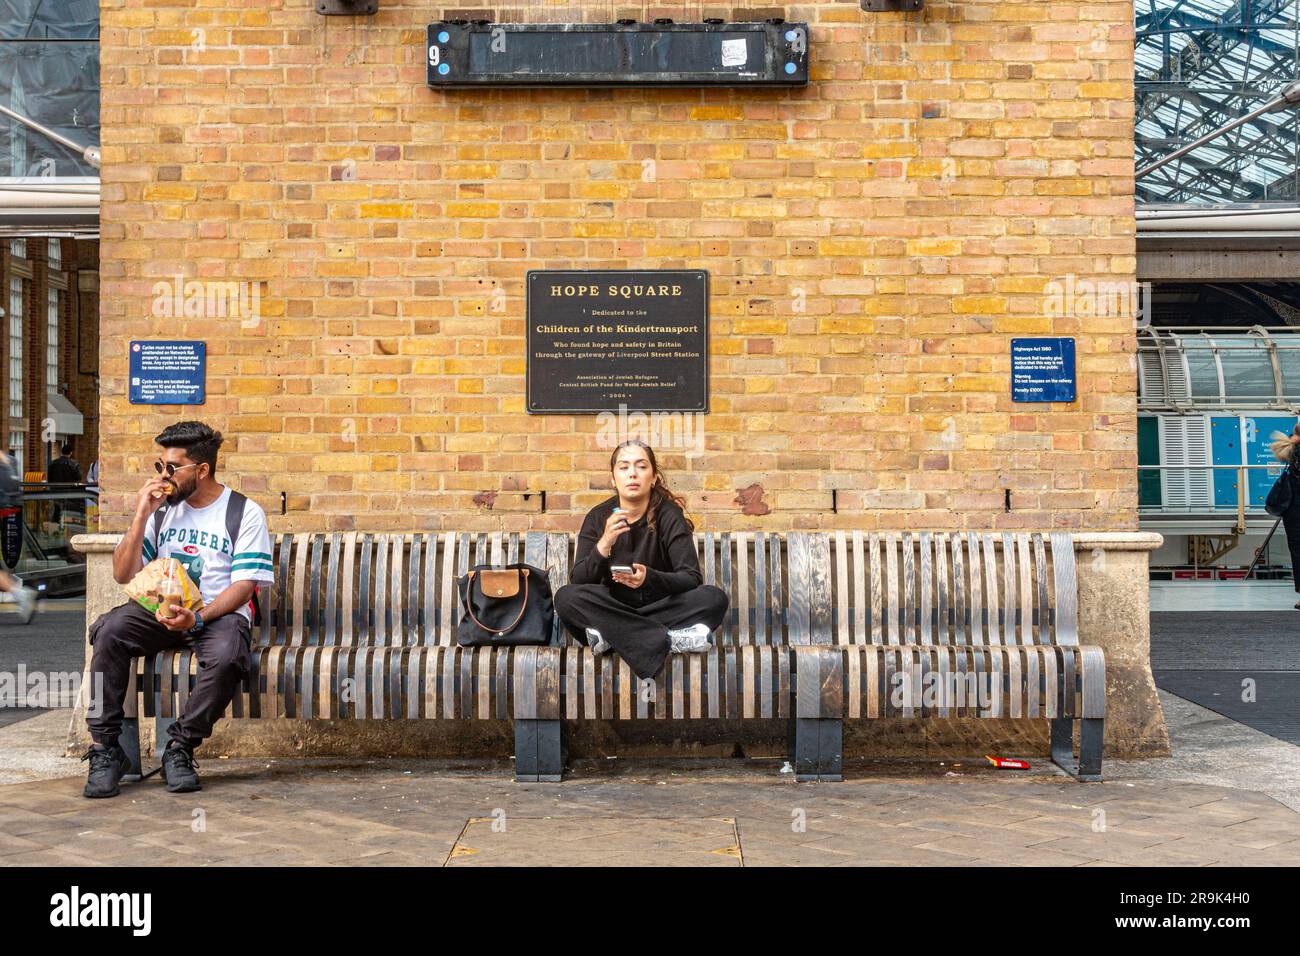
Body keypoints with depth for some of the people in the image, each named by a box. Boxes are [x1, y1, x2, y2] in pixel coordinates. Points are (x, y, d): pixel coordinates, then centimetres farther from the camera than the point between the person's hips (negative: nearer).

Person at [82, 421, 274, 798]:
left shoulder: (245, 513, -2)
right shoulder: (162, 508, 11)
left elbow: (243, 585, -9)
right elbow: (123, 575, 7)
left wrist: (198, 617, -25)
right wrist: (141, 517, -4)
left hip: (218, 614, -4)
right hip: (161, 611, 4)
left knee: (226, 656, -37)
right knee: (109, 630, -27)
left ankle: (180, 748, -18)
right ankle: (105, 747, -20)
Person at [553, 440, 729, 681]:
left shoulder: (669, 514, -7)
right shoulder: (598, 517, -3)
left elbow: (692, 578, -16)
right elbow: (578, 581, -12)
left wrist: (649, 578, -36)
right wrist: (605, 543, -30)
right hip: (614, 609, 1)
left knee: (715, 598, -26)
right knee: (565, 597, -28)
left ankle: (612, 636, -28)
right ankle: (667, 639, -31)